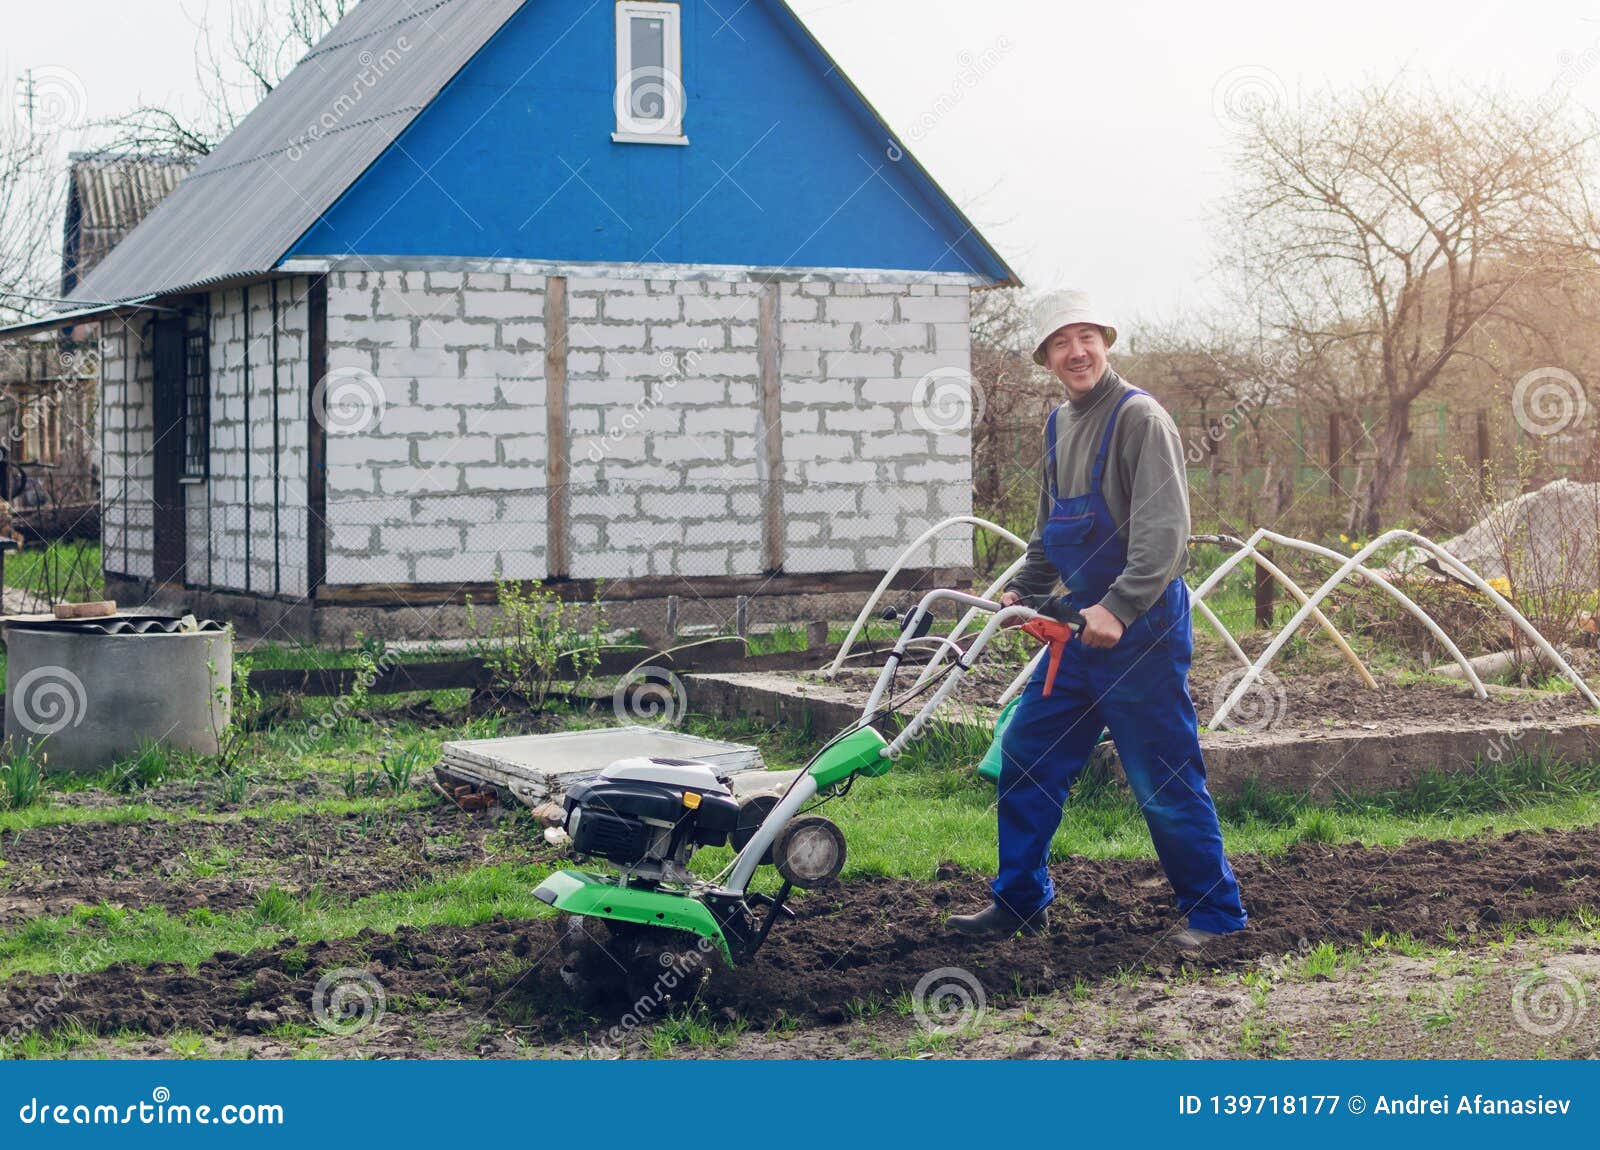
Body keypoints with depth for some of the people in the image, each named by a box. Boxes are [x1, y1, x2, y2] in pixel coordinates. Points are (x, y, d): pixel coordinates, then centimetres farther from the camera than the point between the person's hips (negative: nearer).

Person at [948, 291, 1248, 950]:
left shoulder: (1138, 417, -13)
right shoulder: (1058, 426, 13)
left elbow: (1165, 530, -21)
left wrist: (1119, 609, -29)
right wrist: (1024, 591, 13)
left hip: (1141, 627, -8)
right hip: (1081, 625, 8)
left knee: (1165, 780, -2)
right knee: (1026, 757, 10)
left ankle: (1215, 913, 11)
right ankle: (1019, 902, 22)